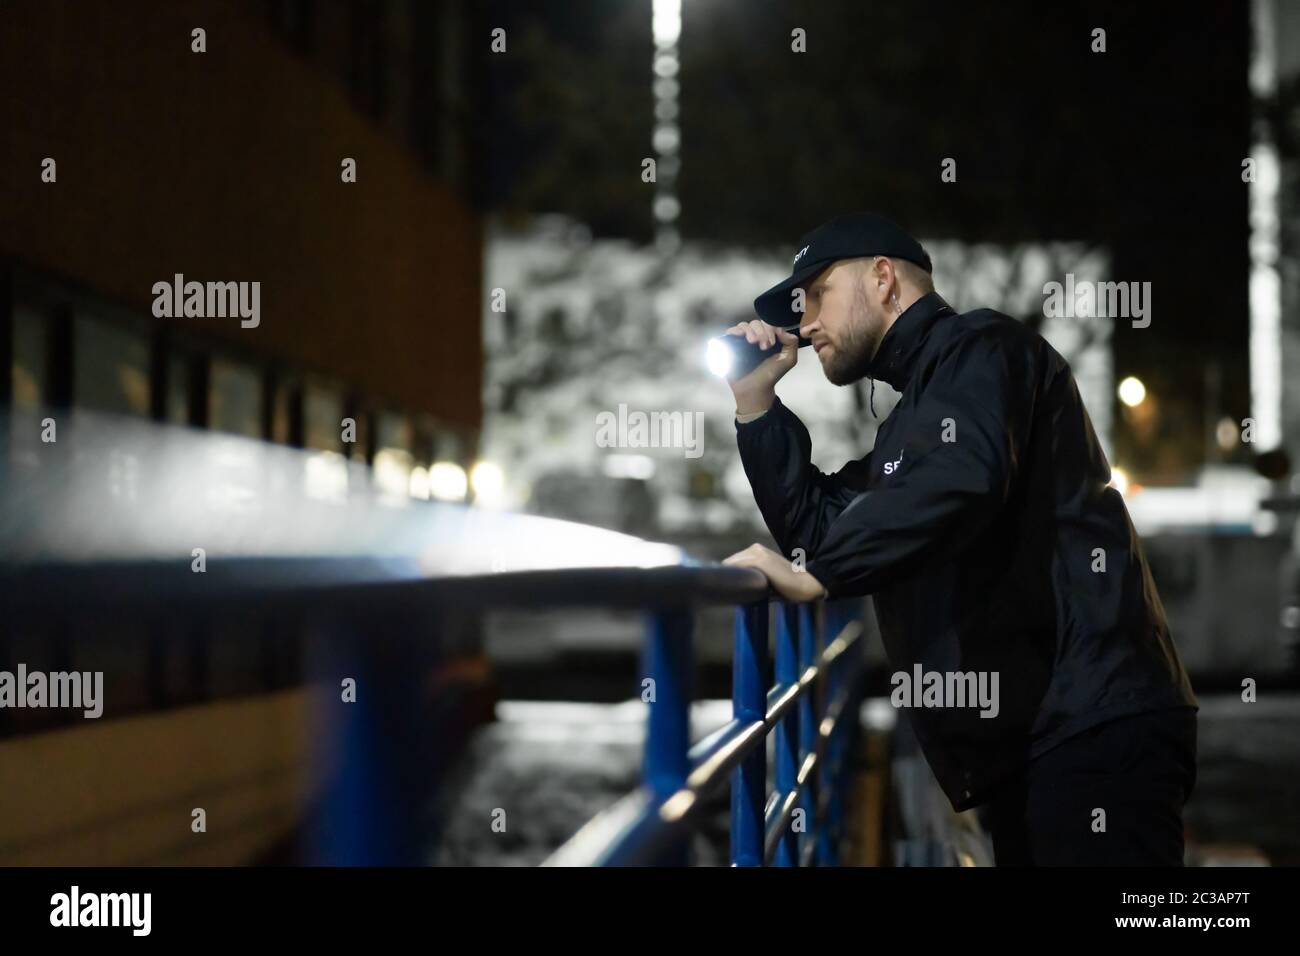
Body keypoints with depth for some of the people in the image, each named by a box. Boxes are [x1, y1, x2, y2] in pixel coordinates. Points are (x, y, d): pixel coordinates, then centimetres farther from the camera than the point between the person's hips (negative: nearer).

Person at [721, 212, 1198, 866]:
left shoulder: (980, 349, -2)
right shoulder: (909, 423, 28)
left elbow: (957, 479, -21)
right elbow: (818, 527, 26)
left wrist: (812, 576, -20)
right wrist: (755, 401, 20)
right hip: (1021, 742, 10)